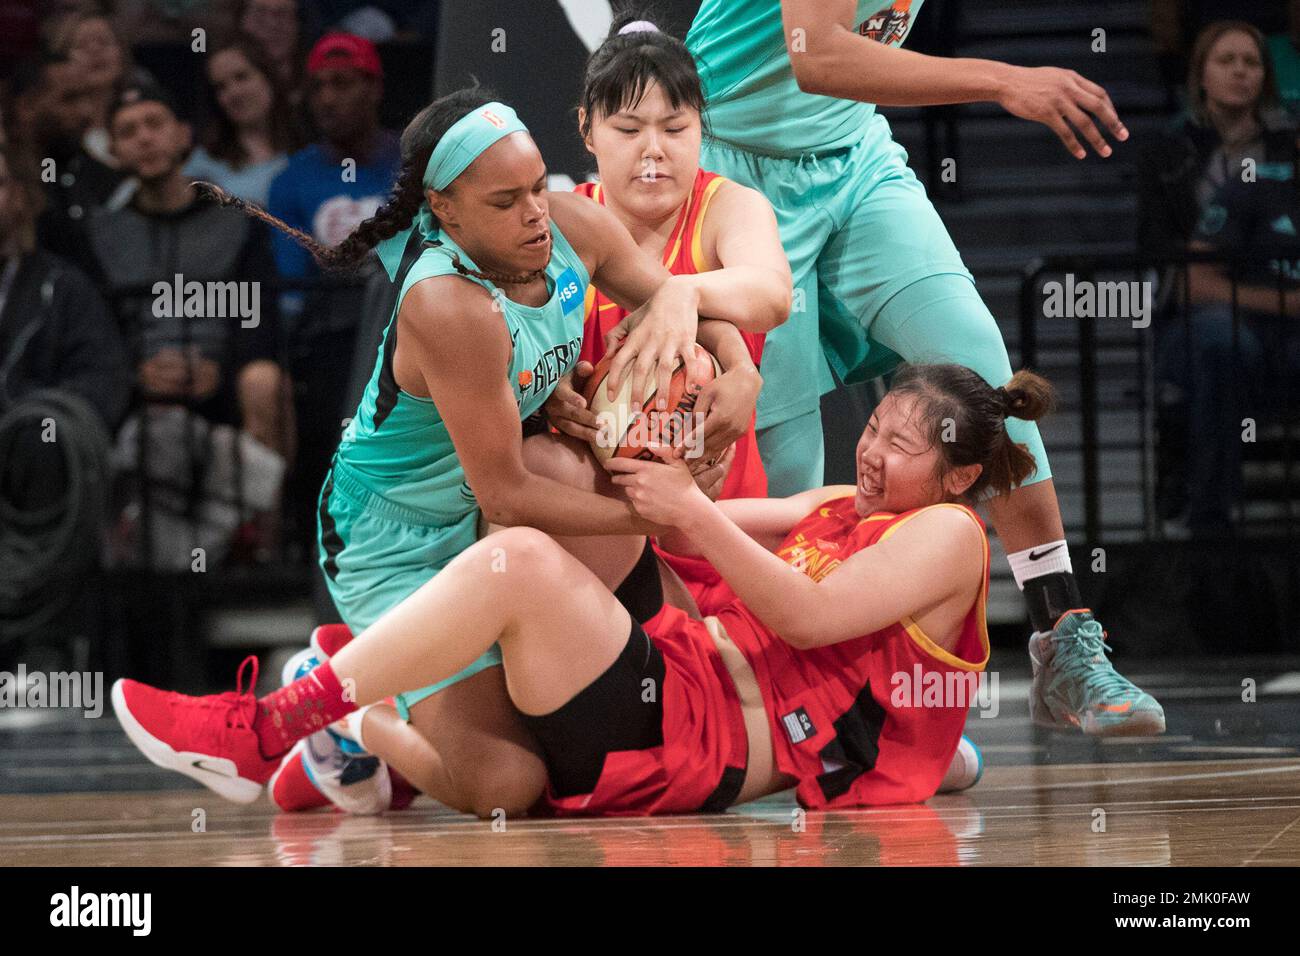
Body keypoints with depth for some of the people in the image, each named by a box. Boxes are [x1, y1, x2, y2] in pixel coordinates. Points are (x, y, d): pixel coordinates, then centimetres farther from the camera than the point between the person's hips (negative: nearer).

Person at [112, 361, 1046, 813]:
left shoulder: (947, 535, 2)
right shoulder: (838, 507, 29)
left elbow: (808, 617, -12)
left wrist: (692, 512, -14)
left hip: (700, 738, -10)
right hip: (681, 678, 10)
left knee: (522, 559, -25)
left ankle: (267, 735, -26)